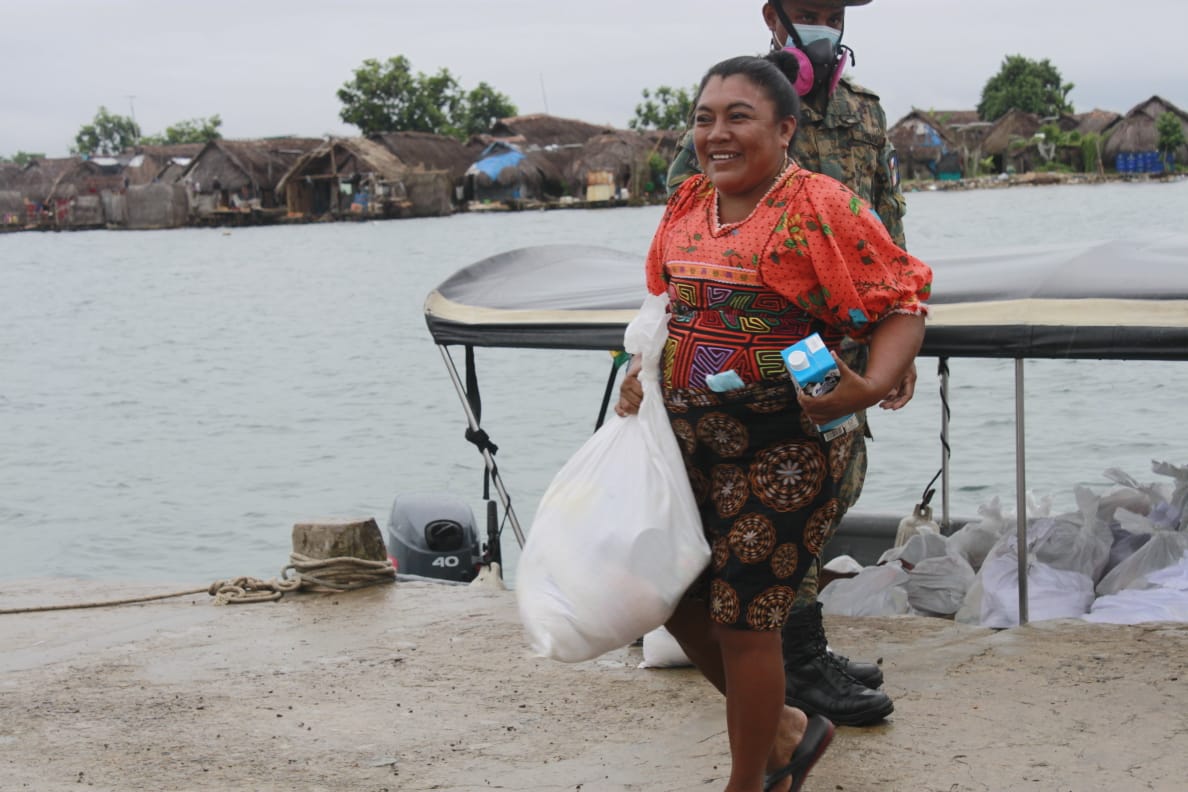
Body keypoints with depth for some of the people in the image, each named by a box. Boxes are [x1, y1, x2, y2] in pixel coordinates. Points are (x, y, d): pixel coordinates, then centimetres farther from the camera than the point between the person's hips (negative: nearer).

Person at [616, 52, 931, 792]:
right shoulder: (688, 204, 7)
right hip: (691, 445, 8)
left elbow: (902, 307, -15)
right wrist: (644, 372, 7)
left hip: (781, 453, -7)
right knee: (679, 599, 13)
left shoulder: (819, 207, -15)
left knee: (742, 620, 1)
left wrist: (870, 388, -31)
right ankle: (785, 730, 35)